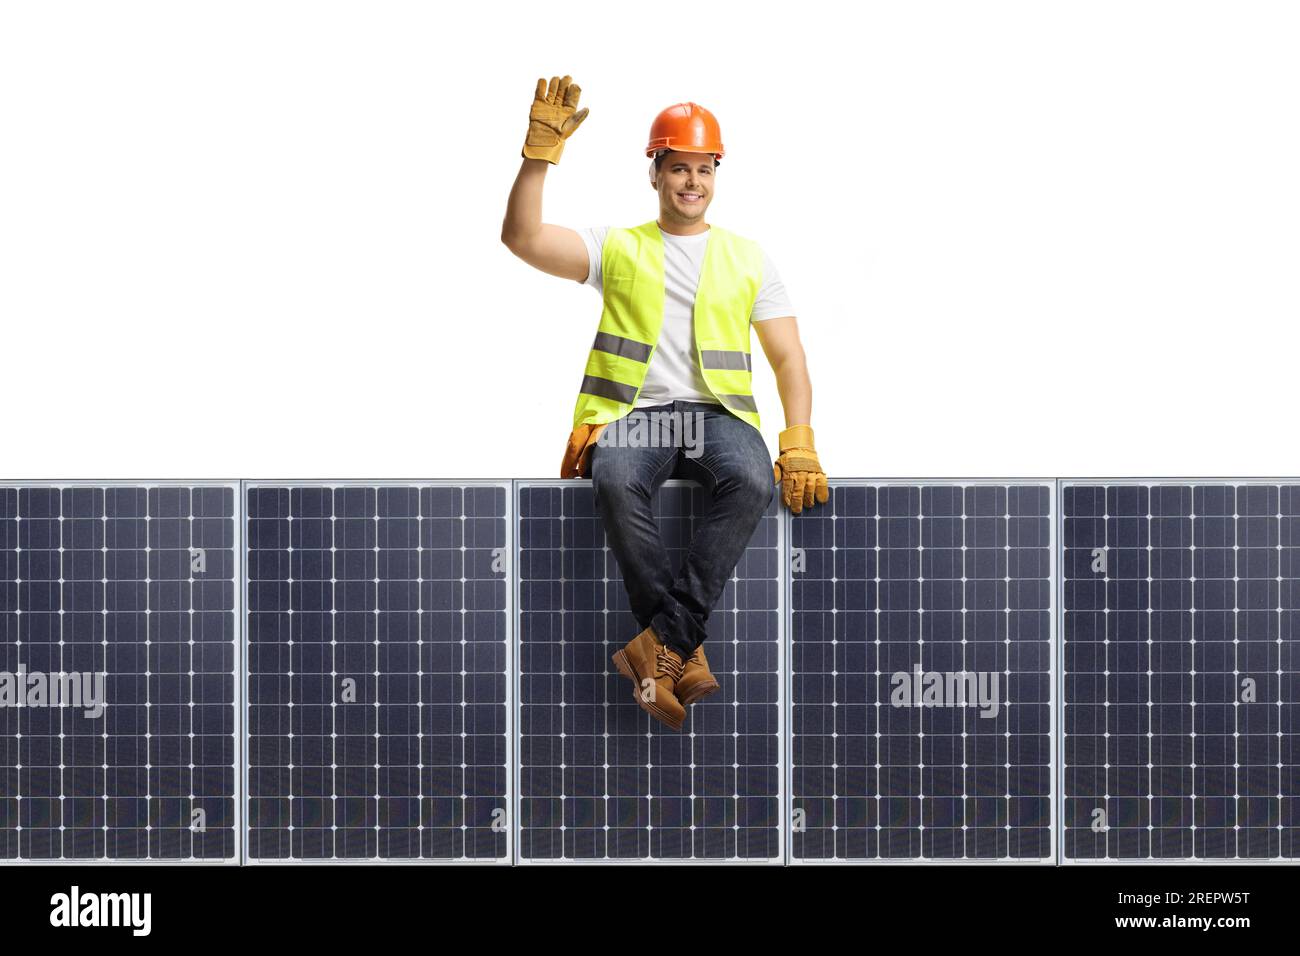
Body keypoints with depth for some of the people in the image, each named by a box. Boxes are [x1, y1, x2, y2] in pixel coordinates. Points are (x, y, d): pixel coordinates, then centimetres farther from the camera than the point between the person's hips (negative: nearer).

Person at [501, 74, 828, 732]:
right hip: (635, 413, -1)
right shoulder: (618, 250, 15)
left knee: (752, 481, -36)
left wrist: (798, 447, -4)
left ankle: (662, 644, -35)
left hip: (719, 413, 1)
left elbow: (788, 359, 13)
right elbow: (523, 238, 0)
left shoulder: (747, 259, 18)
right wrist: (540, 151, -10)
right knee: (615, 481, -37)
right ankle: (685, 651, -29)